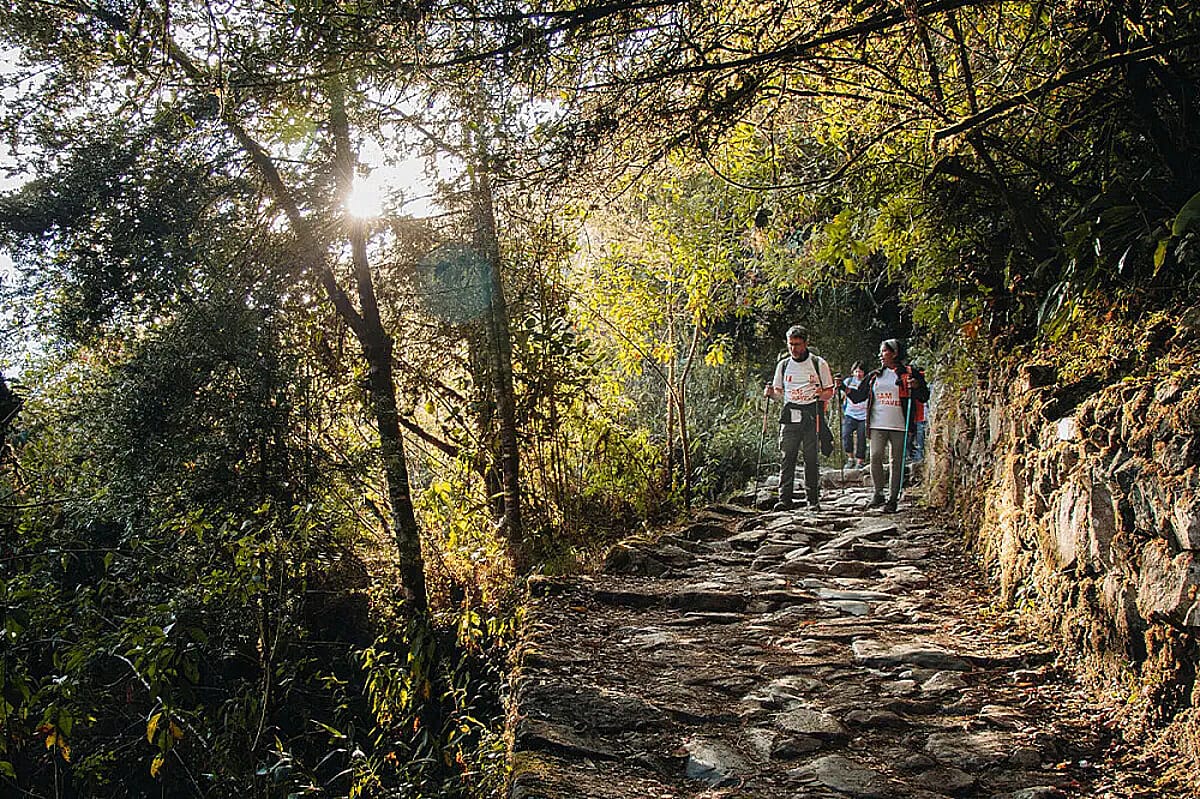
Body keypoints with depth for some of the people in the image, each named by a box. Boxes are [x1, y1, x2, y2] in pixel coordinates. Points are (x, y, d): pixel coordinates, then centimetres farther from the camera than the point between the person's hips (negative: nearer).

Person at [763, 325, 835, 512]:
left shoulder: (819, 363, 5)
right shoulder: (783, 365, 14)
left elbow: (830, 393, 7)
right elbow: (779, 392, 21)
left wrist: (821, 394, -15)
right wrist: (771, 392, -1)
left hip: (812, 415, -2)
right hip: (789, 415, 2)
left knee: (811, 459, -2)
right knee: (786, 458, -5)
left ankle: (813, 500, 5)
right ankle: (784, 499, -4)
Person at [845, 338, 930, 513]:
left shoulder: (910, 373, 5)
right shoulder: (874, 376, 16)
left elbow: (924, 397, 4)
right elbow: (858, 396, 19)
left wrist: (916, 386, -15)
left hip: (899, 426, -3)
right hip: (878, 425, 3)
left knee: (897, 462, 1)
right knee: (875, 457, -10)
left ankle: (893, 499, 7)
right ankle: (878, 493, 4)